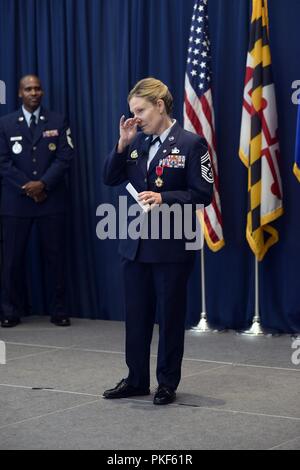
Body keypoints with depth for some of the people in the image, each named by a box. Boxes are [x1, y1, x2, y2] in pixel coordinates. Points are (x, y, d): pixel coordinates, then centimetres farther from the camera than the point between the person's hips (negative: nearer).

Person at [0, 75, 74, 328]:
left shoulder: (58, 122, 7)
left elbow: (65, 157, -2)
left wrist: (43, 184, -13)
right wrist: (28, 188, -10)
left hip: (51, 200, 0)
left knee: (55, 256, 3)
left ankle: (59, 311, 10)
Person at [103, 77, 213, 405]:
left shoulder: (191, 144, -9)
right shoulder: (136, 142, 7)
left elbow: (202, 194, -12)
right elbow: (110, 179, 6)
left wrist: (163, 198, -22)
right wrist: (122, 144, -6)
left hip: (171, 246, -5)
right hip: (135, 244, 6)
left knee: (170, 316, 5)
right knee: (135, 315, 12)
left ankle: (168, 383, 17)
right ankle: (136, 379, 24)